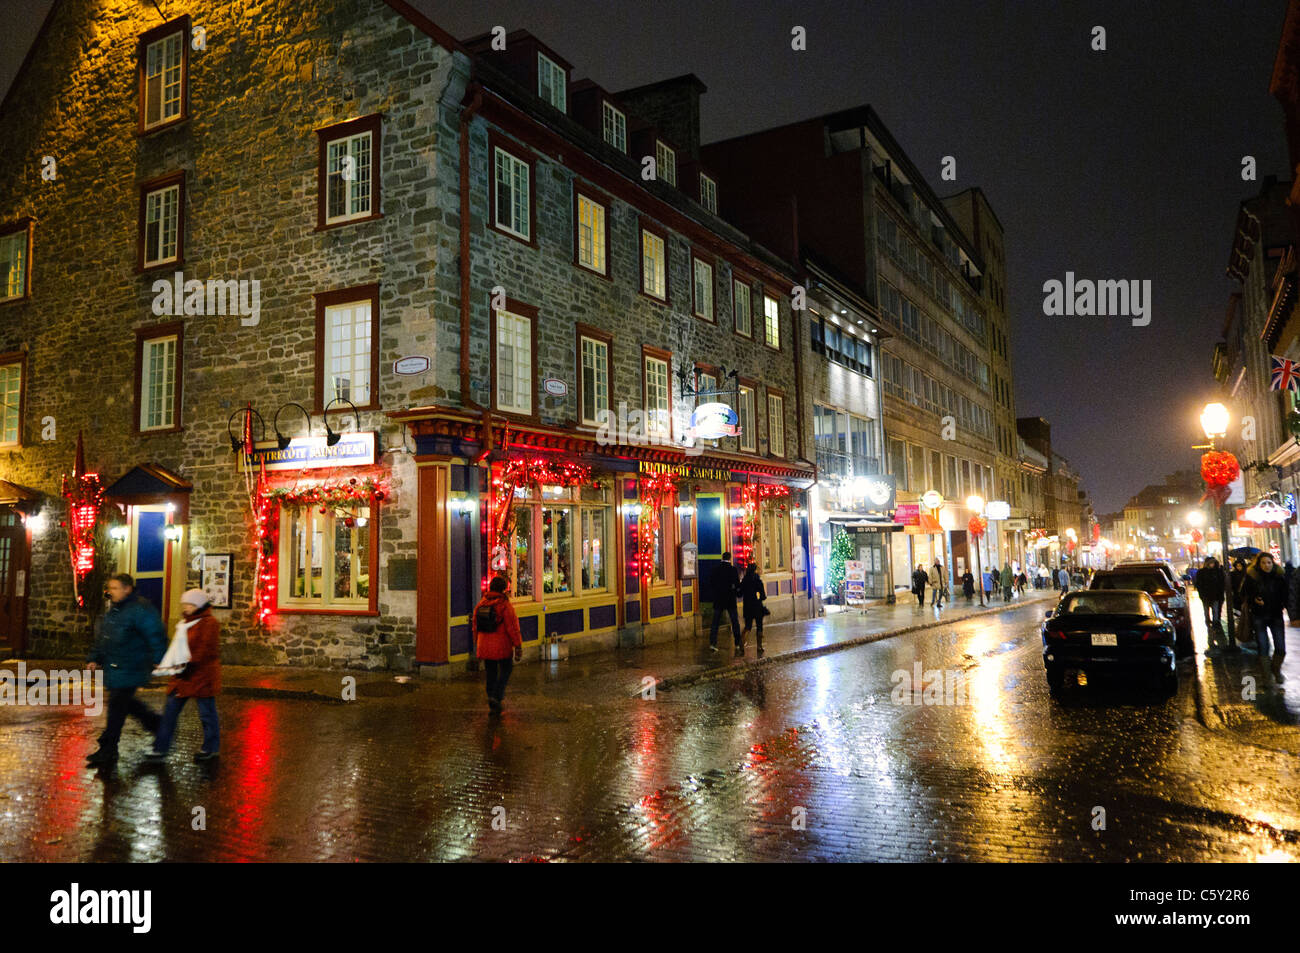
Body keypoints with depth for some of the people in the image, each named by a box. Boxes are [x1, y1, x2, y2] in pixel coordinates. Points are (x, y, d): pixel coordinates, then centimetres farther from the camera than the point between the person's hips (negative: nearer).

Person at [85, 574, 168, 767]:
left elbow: (156, 637, -16)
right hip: (114, 669, 9)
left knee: (117, 708, -5)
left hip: (130, 670, -9)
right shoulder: (111, 610, 13)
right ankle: (157, 724, 33)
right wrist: (95, 658, 14)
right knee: (127, 703, 17)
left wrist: (158, 662, -18)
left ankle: (107, 752, 3)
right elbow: (102, 637, 23)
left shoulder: (140, 610, -16)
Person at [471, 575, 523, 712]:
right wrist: (518, 646, -10)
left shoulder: (481, 604, 3)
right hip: (501, 646, -5)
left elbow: (475, 625, 10)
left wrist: (477, 644, 21)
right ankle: (497, 696, 0)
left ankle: (494, 705, 19)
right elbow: (512, 628, -16)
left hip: (484, 645, 5)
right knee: (506, 669, 15)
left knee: (491, 672, 15)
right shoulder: (505, 605, -15)